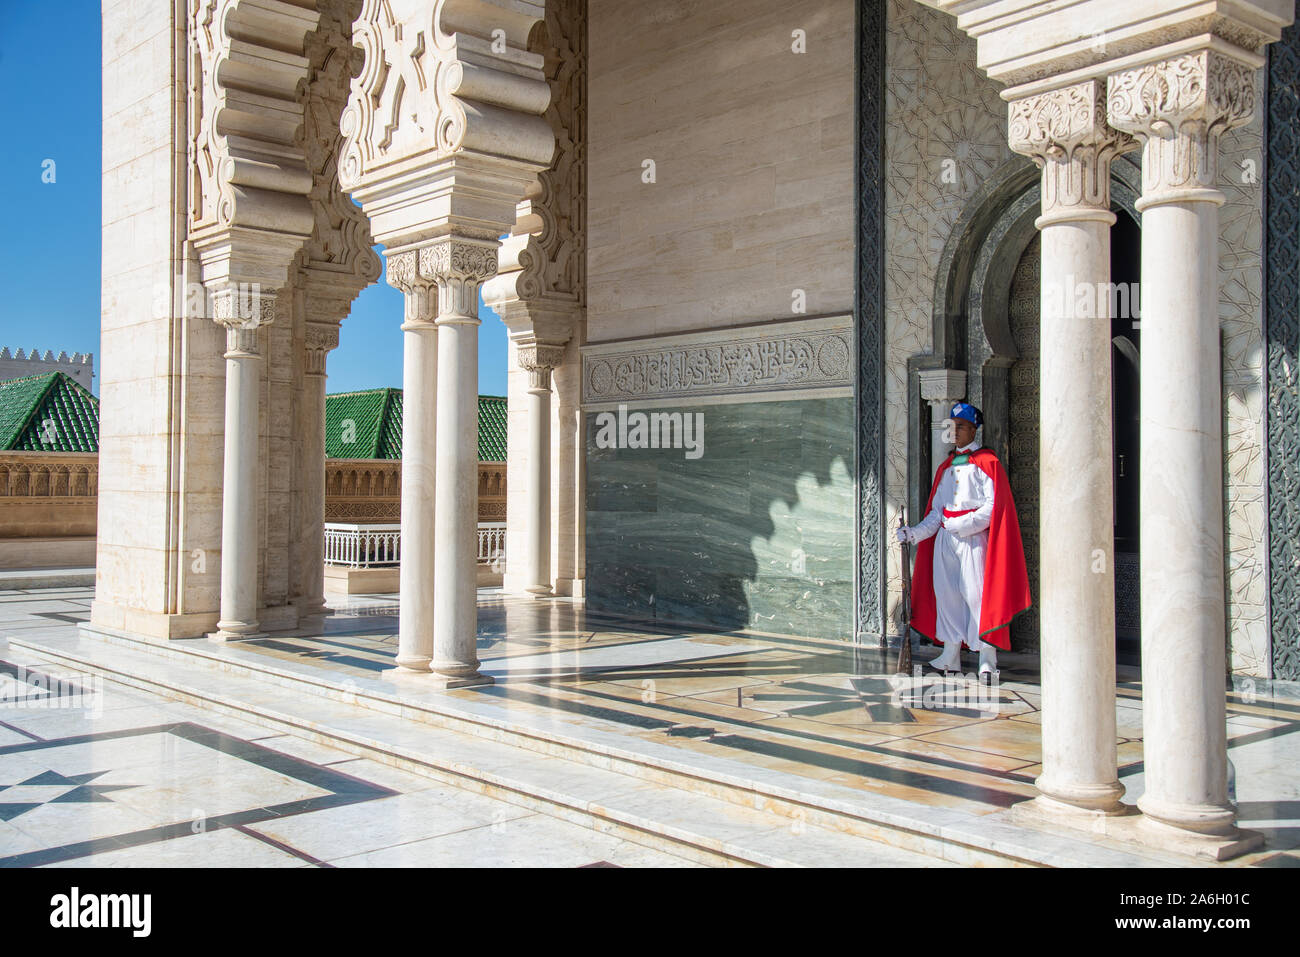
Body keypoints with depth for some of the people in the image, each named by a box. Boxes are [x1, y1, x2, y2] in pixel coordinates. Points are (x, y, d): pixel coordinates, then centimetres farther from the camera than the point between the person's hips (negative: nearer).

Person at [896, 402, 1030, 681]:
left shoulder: (986, 462, 0)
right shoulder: (946, 467, 18)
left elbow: (993, 506, -10)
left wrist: (962, 525, -18)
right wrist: (914, 533, 3)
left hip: (973, 537, -6)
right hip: (944, 537, 6)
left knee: (977, 594, -10)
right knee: (946, 594, 5)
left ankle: (987, 660, -8)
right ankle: (951, 657, 12)